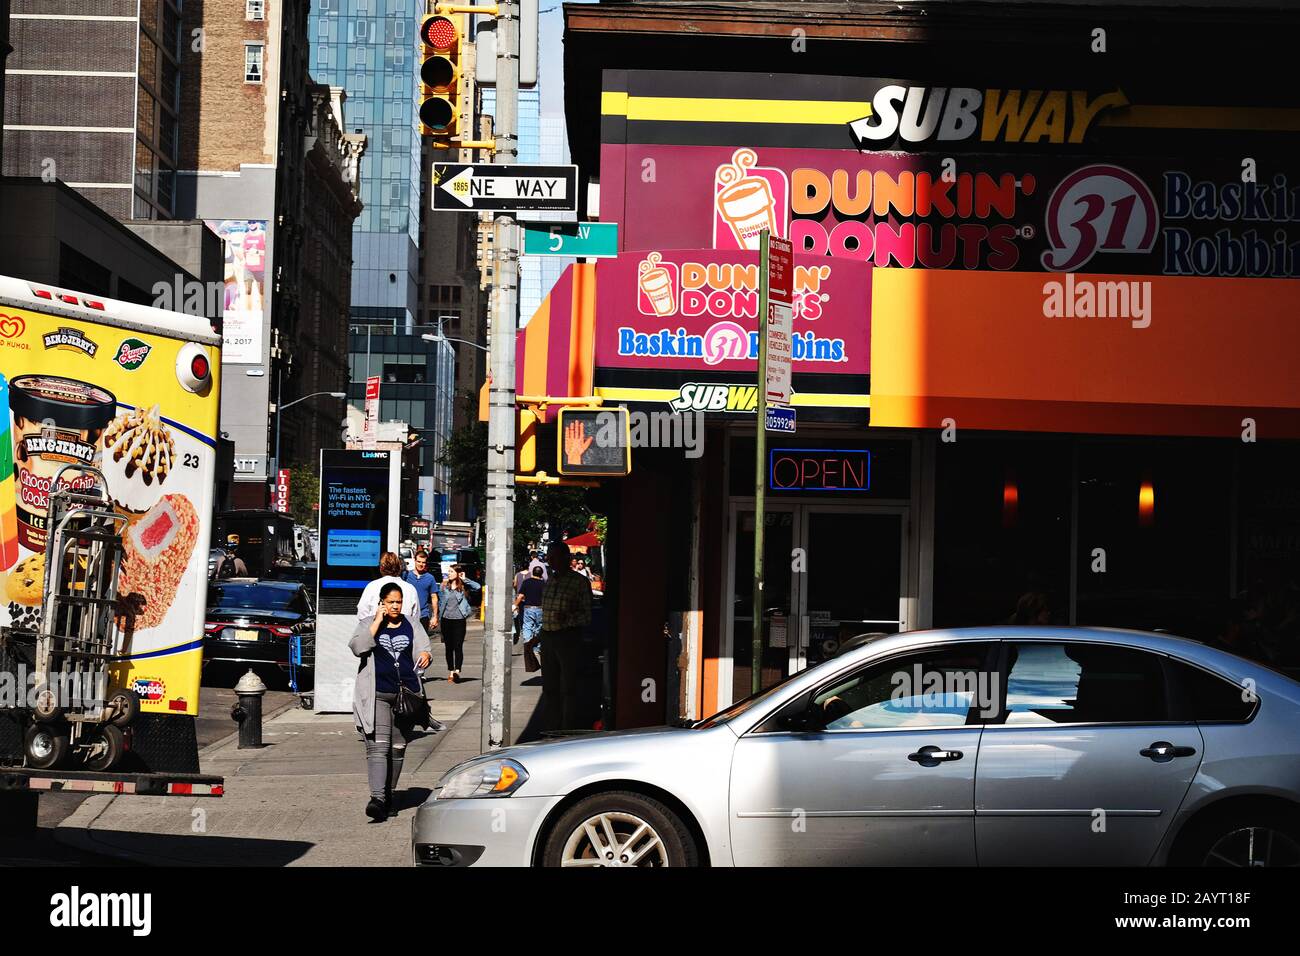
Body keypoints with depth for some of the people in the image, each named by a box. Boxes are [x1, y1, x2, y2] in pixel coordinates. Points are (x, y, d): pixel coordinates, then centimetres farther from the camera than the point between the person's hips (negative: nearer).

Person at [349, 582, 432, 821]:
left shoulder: (410, 624, 15)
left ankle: (389, 795, 22)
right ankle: (377, 798, -24)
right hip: (377, 695, -3)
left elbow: (425, 646, 15)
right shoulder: (368, 624, 7)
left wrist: (425, 654, -9)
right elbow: (358, 647, -10)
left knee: (398, 748, 9)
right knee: (378, 747, -15)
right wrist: (378, 622, -11)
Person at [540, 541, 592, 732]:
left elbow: (587, 616, -6)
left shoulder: (579, 582, -6)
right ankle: (552, 731, 18)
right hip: (547, 636, 7)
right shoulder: (550, 580, 13)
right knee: (549, 687, 10)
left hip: (569, 637, -7)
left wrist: (567, 618, -22)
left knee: (568, 688, -4)